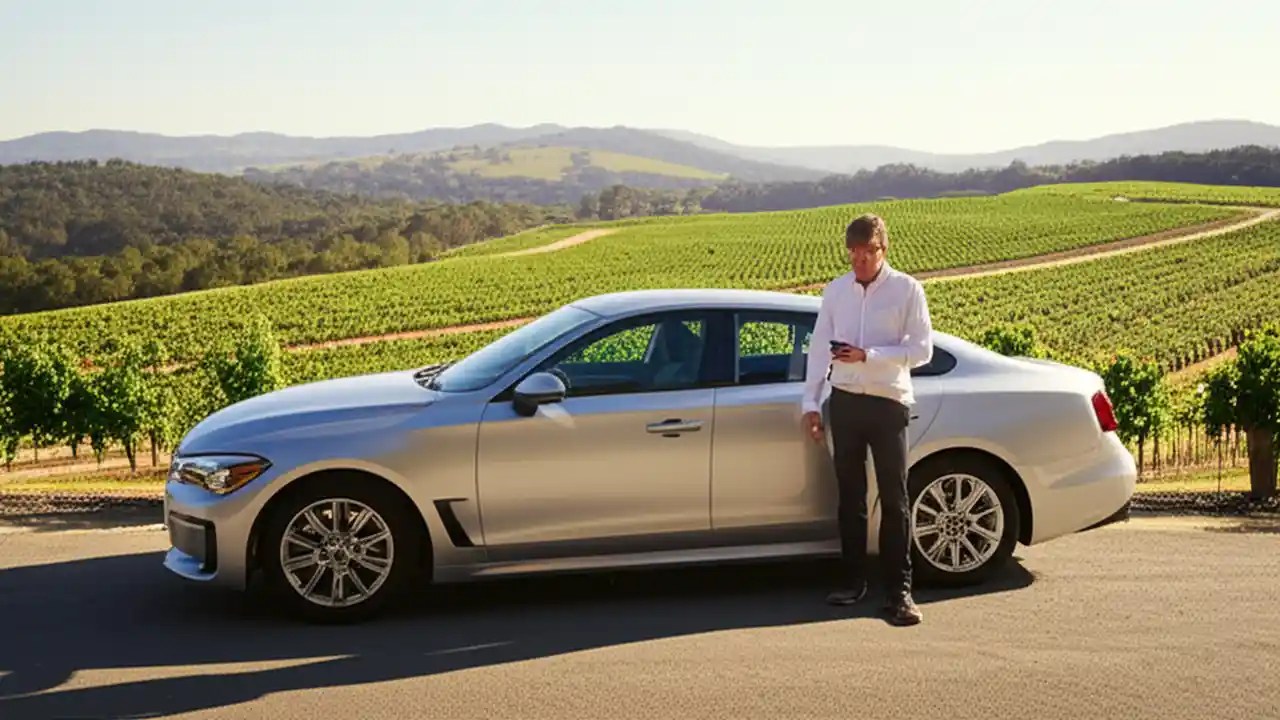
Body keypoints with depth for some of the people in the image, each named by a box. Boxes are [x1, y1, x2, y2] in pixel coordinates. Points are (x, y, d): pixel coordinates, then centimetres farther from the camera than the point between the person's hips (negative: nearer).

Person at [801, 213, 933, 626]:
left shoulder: (907, 290, -2)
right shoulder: (835, 291, 8)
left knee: (894, 500, -2)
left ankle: (899, 591, 2)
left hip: (888, 404, -3)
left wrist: (868, 355, -18)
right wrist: (811, 403, 7)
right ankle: (852, 581, 20)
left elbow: (922, 349, -8)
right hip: (844, 402, 4)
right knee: (850, 497, 10)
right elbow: (819, 347, 11)